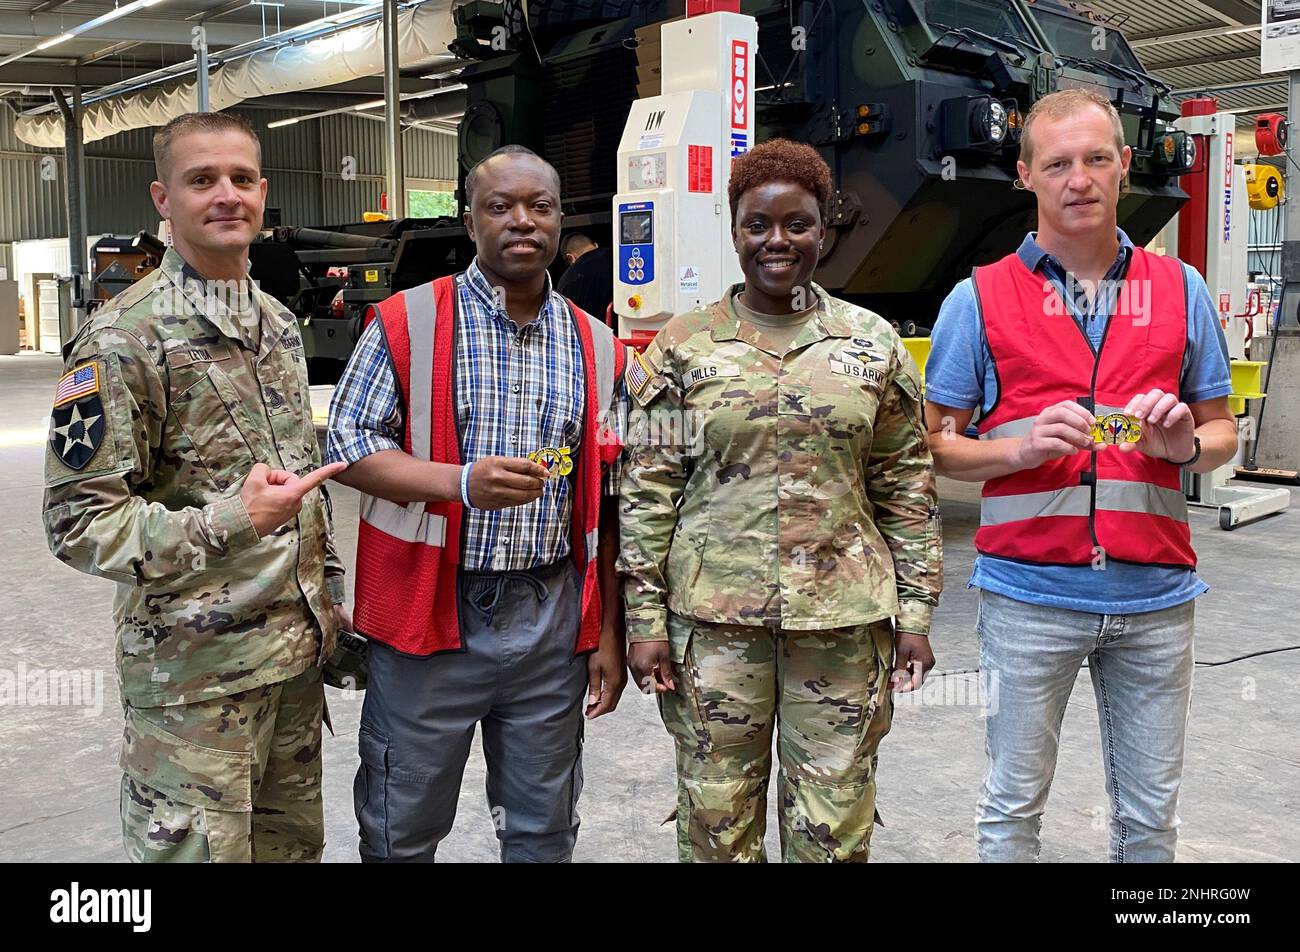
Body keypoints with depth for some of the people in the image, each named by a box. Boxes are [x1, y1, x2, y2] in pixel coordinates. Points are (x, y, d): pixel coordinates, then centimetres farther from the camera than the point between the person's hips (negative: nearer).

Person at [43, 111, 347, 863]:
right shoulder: (124, 339, -13)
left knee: (295, 842, 18)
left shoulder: (281, 324, 10)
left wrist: (331, 599, 16)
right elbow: (78, 519, -15)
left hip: (299, 655, 7)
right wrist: (230, 522, -25)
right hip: (194, 669, -7)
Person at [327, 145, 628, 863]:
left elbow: (607, 505, 9)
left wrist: (609, 636, 6)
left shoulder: (596, 349, 7)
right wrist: (462, 482, -22)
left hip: (551, 618, 3)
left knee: (544, 832, 16)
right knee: (402, 831, 11)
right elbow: (349, 443, -5)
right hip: (428, 611, -2)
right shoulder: (406, 324, -2)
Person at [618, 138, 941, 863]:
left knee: (835, 831, 9)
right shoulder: (683, 346, 3)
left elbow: (907, 485, 7)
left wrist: (915, 613, 3)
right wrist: (645, 620, -2)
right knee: (715, 823, 9)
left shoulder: (873, 342, 6)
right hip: (712, 617, 0)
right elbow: (648, 491, 2)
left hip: (845, 619, 1)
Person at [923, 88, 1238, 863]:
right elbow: (937, 446, 1)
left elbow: (1222, 433, 13)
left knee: (1151, 814, 14)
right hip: (1030, 594, -2)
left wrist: (1186, 446, -9)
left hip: (1155, 595, 3)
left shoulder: (1180, 290, 8)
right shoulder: (980, 299, 0)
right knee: (1015, 804, 10)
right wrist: (1022, 448, -16)